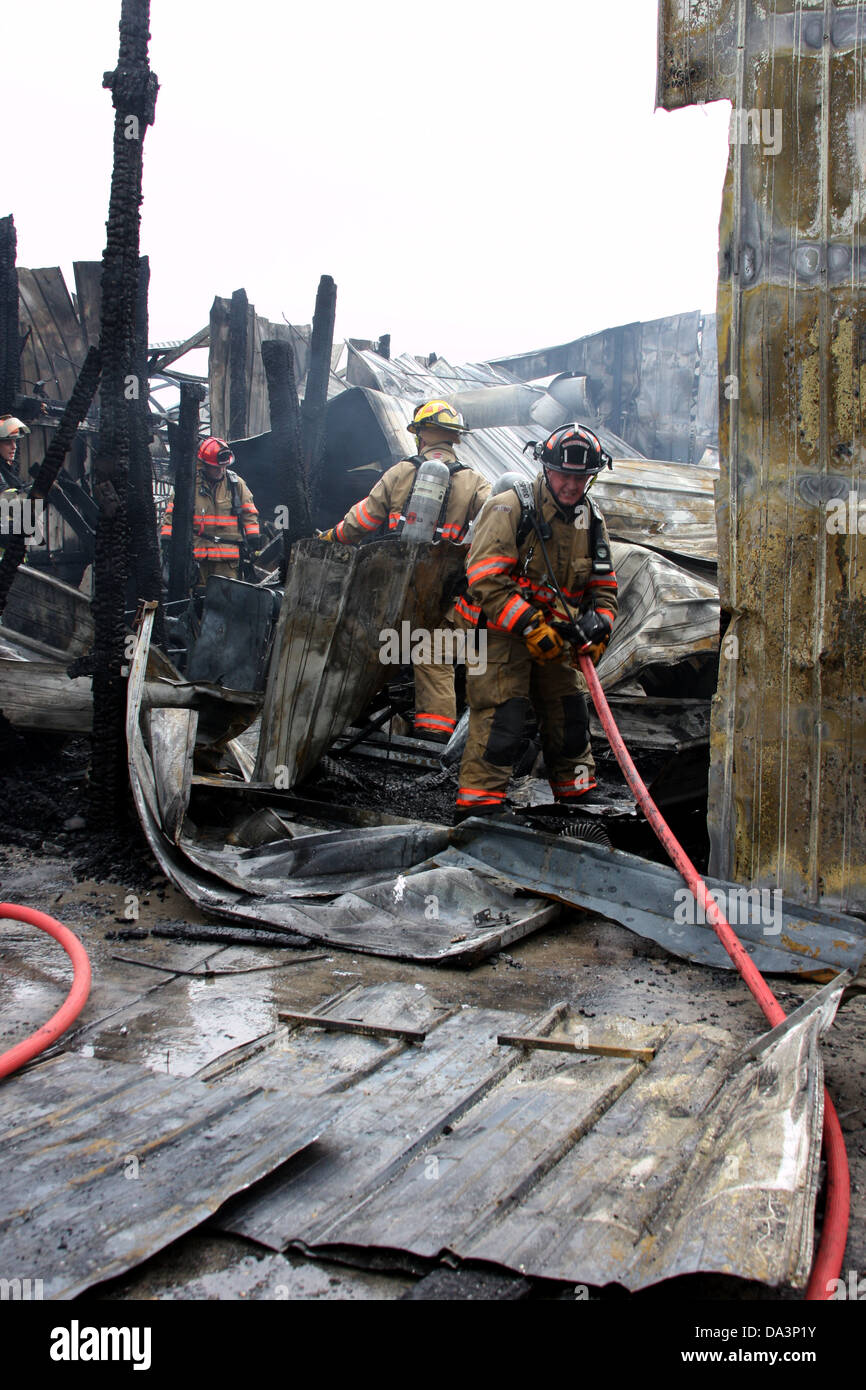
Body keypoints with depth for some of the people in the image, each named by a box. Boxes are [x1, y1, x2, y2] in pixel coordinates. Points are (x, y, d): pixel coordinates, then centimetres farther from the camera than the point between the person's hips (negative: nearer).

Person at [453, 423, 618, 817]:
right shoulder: (510, 507, -12)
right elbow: (485, 578, -20)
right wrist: (531, 626, -23)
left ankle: (578, 803, 28)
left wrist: (597, 626, -7)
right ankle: (477, 808, -6)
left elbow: (604, 586, 14)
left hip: (554, 641, 6)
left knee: (570, 717, 11)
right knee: (501, 720, -13)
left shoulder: (591, 520, 8)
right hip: (500, 632, -6)